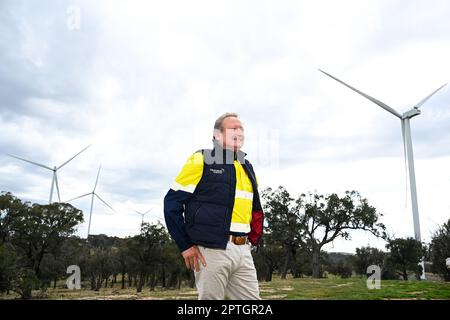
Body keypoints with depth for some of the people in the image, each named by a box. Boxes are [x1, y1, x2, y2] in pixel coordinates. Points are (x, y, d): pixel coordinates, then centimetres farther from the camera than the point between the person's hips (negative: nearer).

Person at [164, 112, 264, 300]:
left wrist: (252, 240, 14)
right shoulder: (201, 161, -4)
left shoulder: (247, 168, 16)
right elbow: (172, 202, -7)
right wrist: (185, 246, -9)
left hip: (243, 251, 7)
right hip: (212, 250, -6)